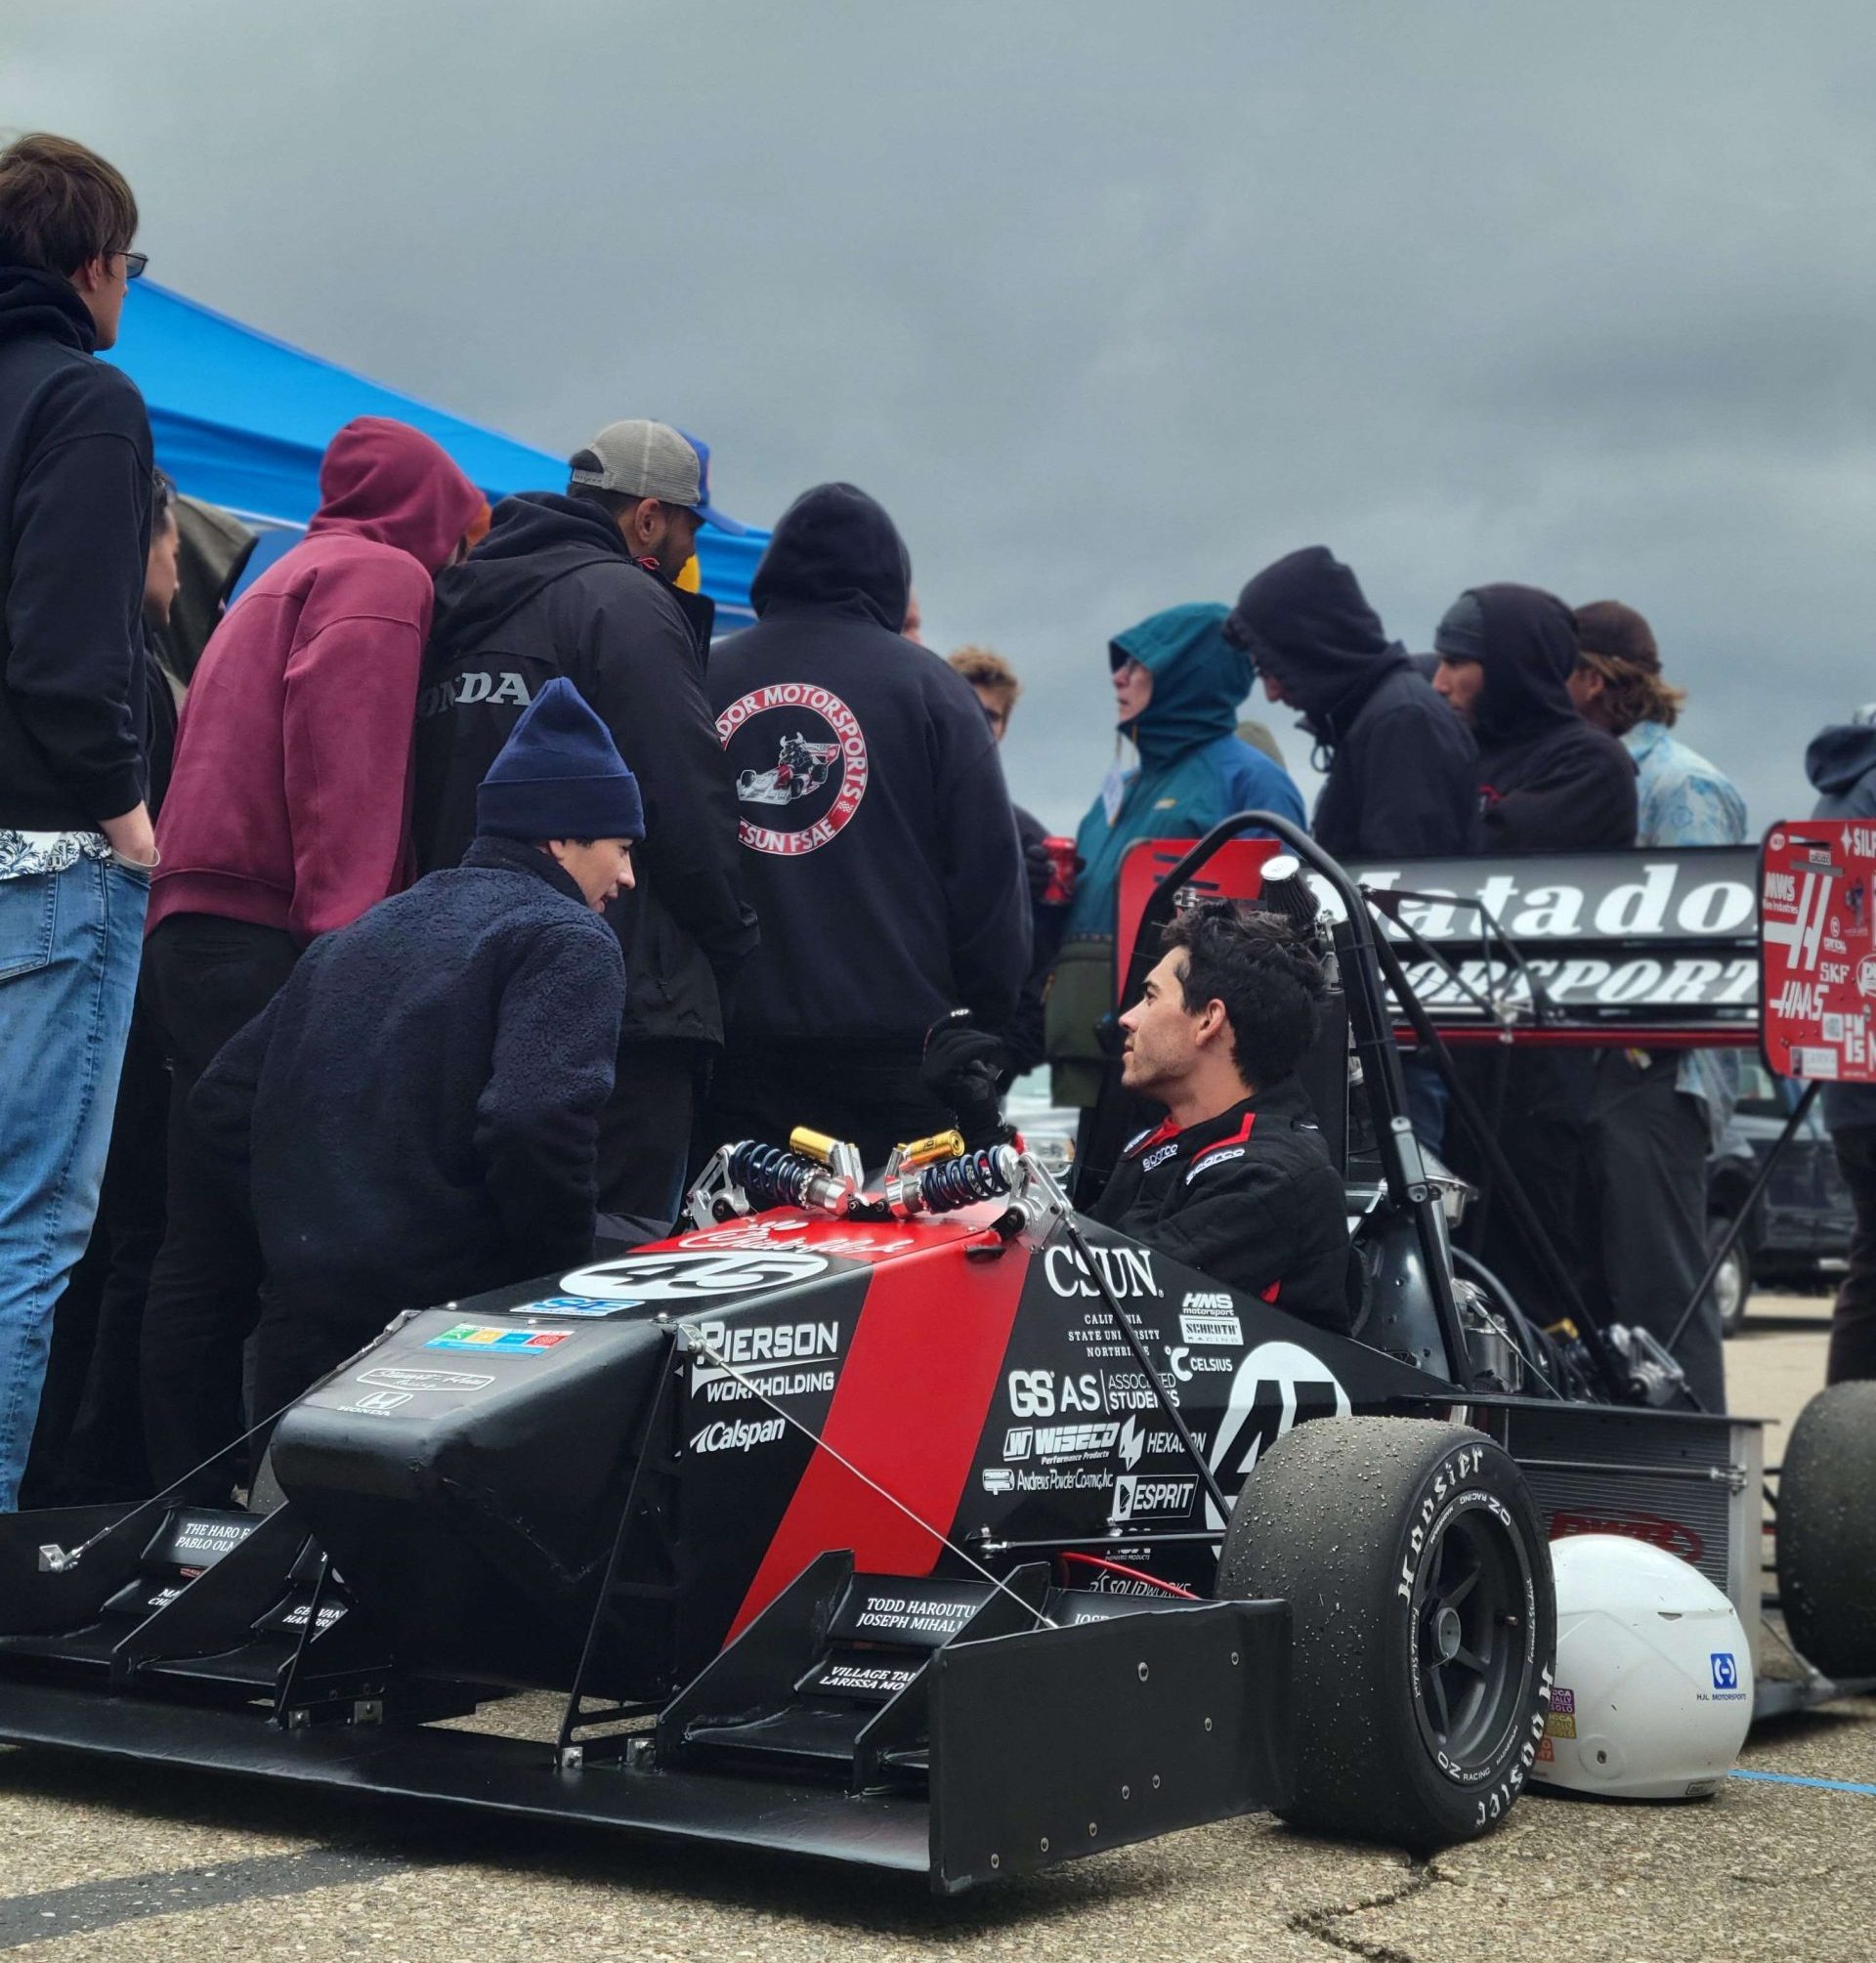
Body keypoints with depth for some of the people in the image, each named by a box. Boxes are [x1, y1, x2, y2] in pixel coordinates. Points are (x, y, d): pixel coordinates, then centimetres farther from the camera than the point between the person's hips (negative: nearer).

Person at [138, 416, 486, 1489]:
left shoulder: (292, 577, 30)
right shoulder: (385, 574, 0)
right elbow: (346, 762, -15)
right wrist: (345, 937, -23)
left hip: (202, 930, 10)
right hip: (275, 942, -9)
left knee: (211, 1251, 6)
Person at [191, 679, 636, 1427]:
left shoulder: (355, 940, 19)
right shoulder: (566, 941, -5)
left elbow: (222, 1101, 19)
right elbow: (534, 1123, -22)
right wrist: (567, 1277, -7)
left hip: (299, 1337, 7)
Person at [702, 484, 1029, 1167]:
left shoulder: (705, 679, 8)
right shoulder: (926, 686, 0)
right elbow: (989, 874, -1)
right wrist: (994, 1027, 8)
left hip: (735, 1042, 3)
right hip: (894, 1044, -2)